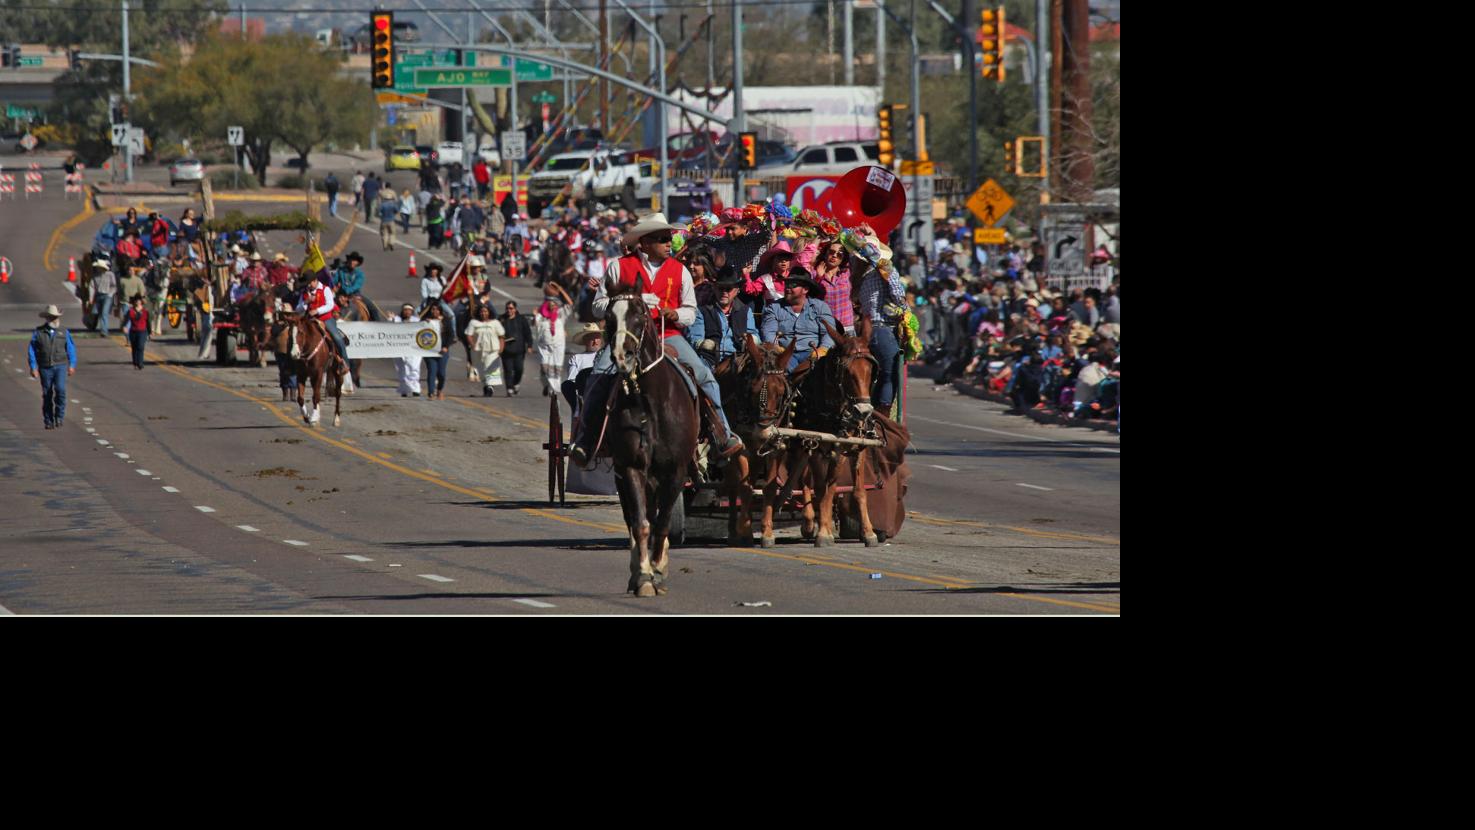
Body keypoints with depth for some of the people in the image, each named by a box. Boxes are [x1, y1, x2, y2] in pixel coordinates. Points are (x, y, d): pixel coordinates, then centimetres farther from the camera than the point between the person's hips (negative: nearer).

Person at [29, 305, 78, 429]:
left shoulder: (64, 332, 6)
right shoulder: (38, 333, 2)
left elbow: (71, 349, 11)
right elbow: (31, 351, 3)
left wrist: (72, 365, 5)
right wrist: (33, 367, -3)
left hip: (60, 366, 0)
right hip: (45, 367, 0)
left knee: (60, 390, -19)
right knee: (47, 395, 3)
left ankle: (59, 417, -6)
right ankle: (48, 421, 12)